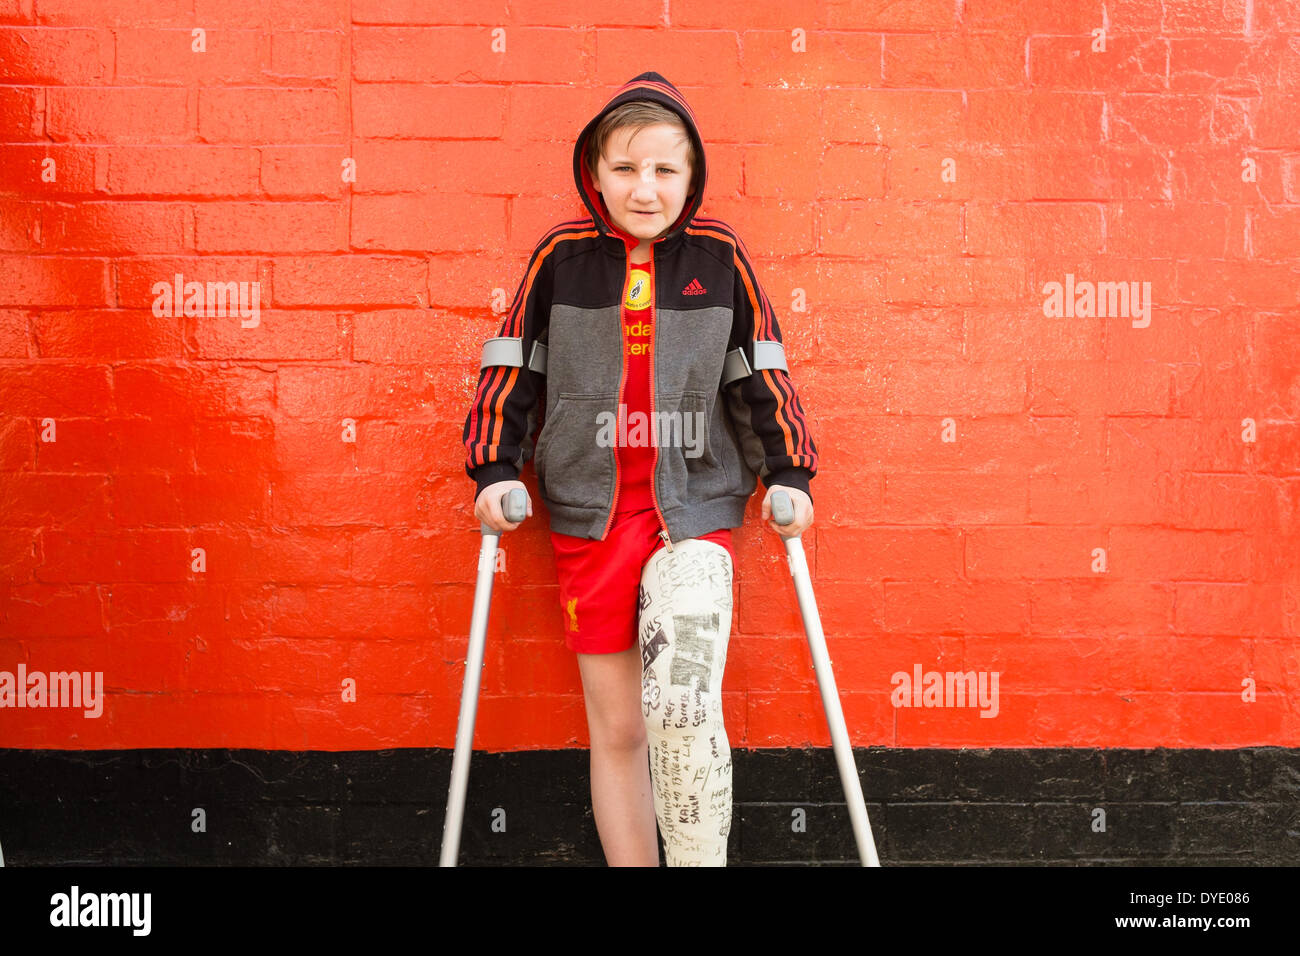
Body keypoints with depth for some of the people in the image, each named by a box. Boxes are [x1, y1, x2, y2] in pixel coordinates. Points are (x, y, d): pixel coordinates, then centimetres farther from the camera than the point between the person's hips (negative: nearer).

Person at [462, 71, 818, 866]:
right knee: (617, 728, 8)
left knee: (683, 707, -20)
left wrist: (787, 474, 4)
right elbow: (512, 369, 7)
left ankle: (700, 857, -3)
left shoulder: (721, 256, 0)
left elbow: (761, 374, 7)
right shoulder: (559, 256, 0)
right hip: (591, 517, 2)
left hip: (695, 511, -1)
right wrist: (495, 470, 1)